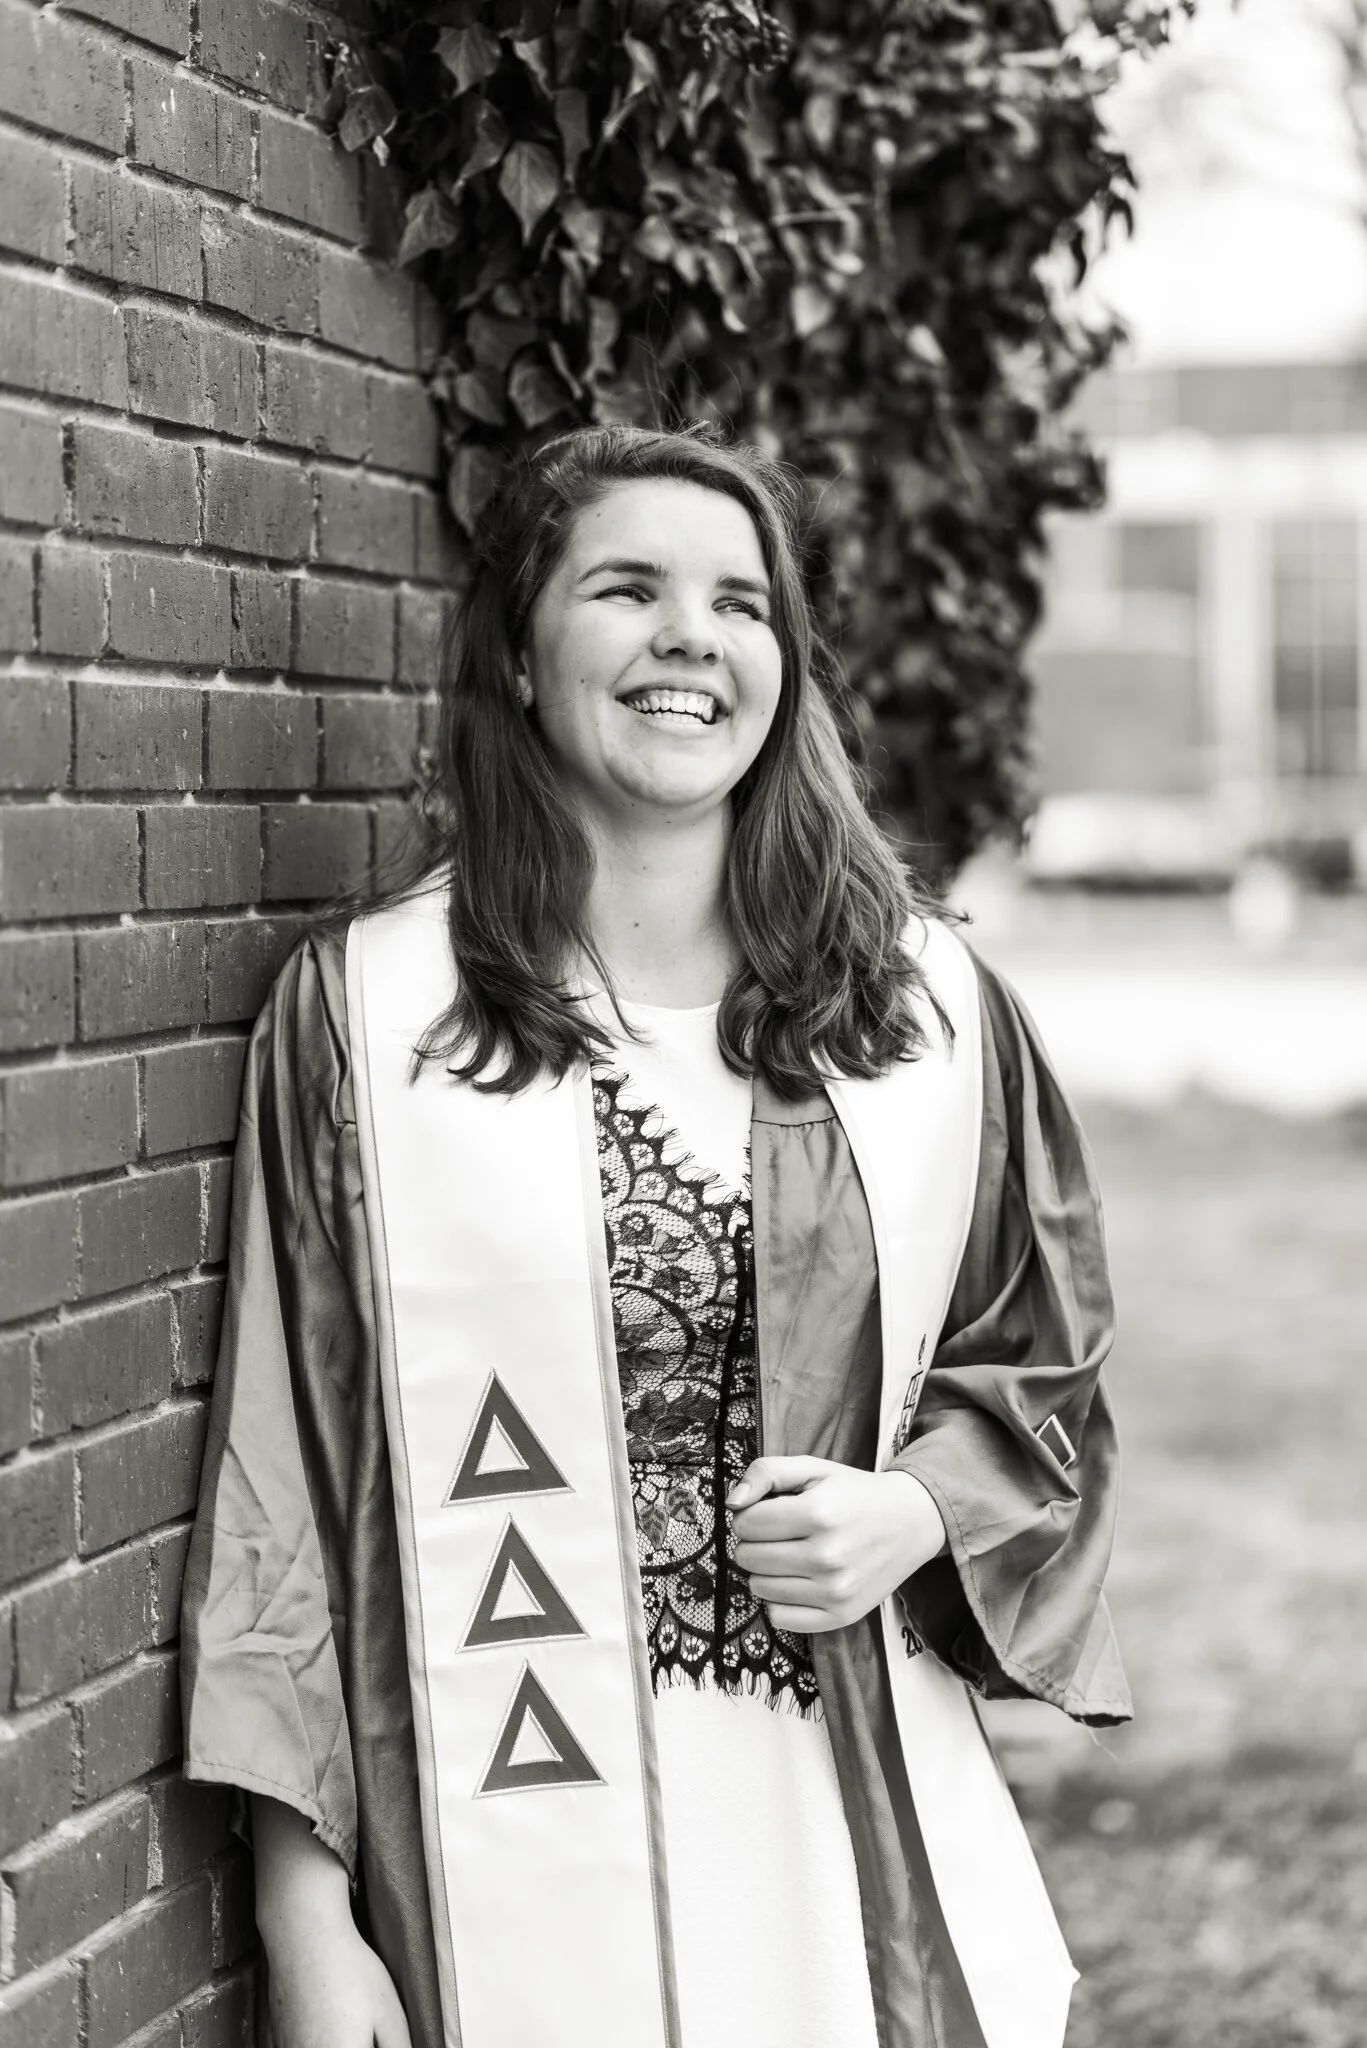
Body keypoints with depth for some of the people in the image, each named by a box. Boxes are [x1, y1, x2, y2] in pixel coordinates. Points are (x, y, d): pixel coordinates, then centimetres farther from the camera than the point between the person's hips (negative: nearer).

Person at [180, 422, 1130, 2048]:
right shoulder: (358, 1014, -3)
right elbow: (283, 1483, -3)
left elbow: (1035, 1375, 14)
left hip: (862, 1853, 3)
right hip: (510, 1873, -2)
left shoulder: (926, 1007, 4)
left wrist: (914, 1517, -7)